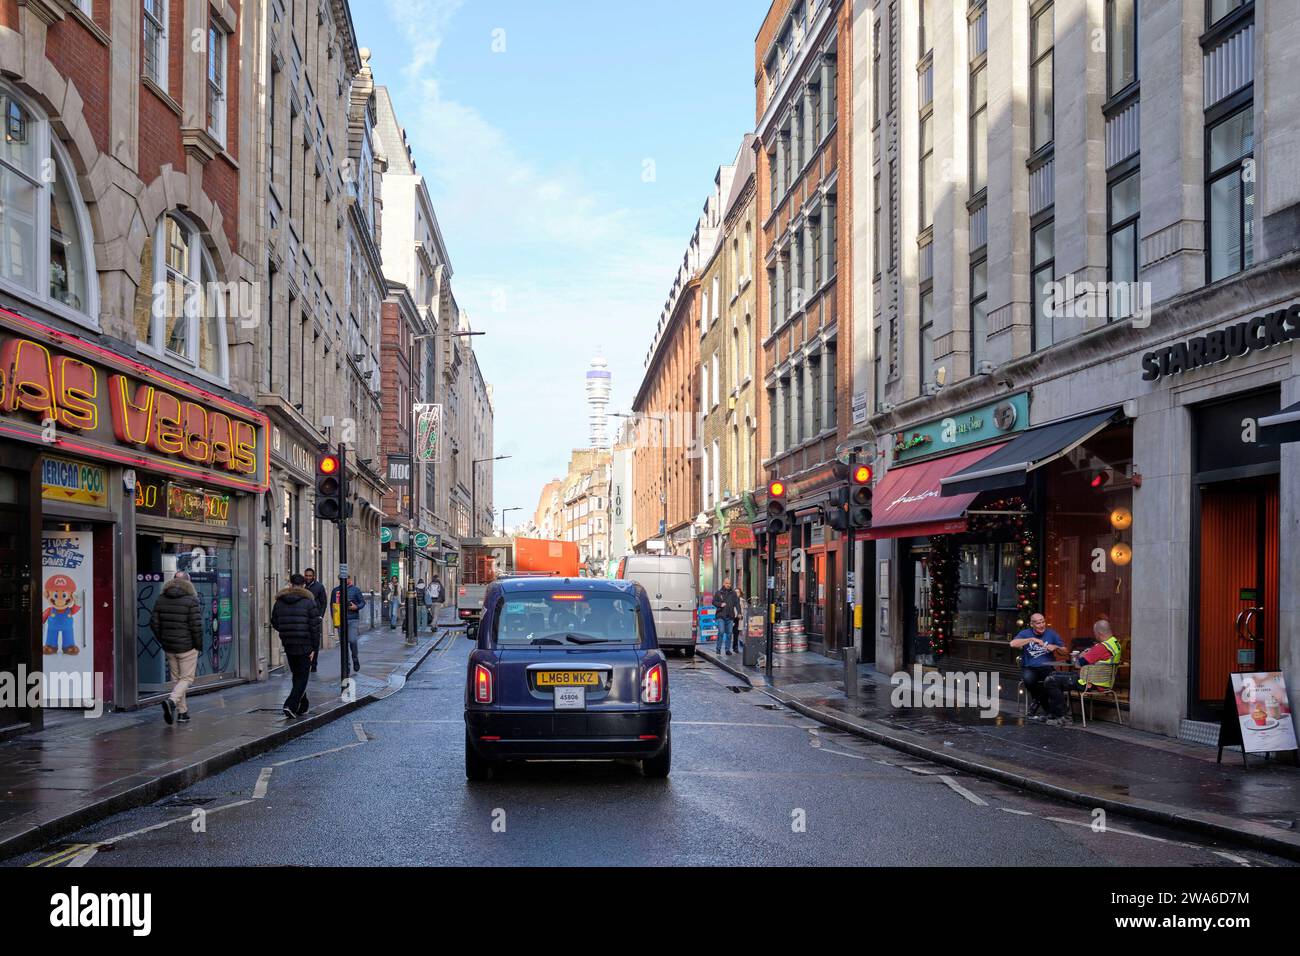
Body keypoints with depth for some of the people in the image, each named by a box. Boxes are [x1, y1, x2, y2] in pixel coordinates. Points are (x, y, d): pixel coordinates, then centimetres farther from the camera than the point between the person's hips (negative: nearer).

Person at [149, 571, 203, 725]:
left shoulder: (161, 599, 4)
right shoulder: (191, 600, -12)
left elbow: (154, 623, 4)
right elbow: (196, 626, -15)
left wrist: (163, 641, 14)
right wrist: (199, 645, -3)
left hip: (168, 647, 5)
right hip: (187, 647, -5)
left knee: (176, 678, 14)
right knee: (187, 678, 3)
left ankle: (182, 712, 15)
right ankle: (171, 700, -20)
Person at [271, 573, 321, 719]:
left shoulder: (279, 602, 3)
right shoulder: (308, 602, -9)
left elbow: (274, 623, 11)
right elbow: (315, 627, -10)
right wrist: (314, 647, -5)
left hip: (288, 645, 4)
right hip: (305, 646, -4)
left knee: (297, 675, 18)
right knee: (302, 677, 1)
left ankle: (302, 706, 25)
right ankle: (291, 705, -14)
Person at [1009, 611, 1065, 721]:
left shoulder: (1051, 634, 10)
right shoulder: (1025, 633, 4)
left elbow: (1064, 651, 12)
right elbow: (1013, 644, -16)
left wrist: (1055, 647, -10)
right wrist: (1032, 639, -19)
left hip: (1047, 668, 1)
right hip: (1029, 668, -1)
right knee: (1028, 678, -35)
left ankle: (1037, 703, -7)